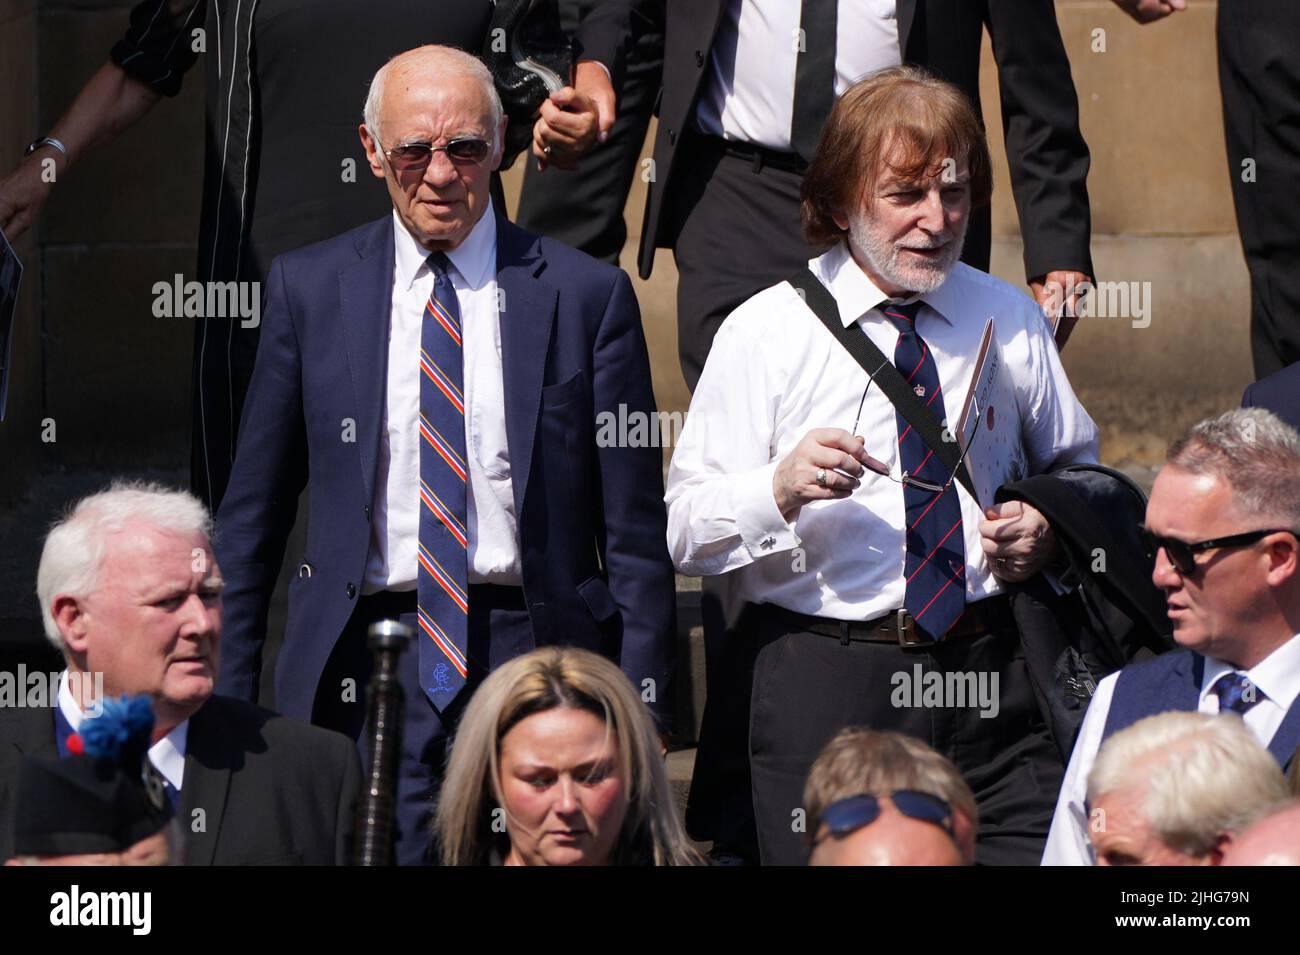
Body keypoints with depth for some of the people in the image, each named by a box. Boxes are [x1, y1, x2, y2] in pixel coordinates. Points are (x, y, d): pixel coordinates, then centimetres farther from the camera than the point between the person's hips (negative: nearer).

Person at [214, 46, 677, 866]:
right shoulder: (310, 289, 8)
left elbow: (633, 530, 4)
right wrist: (228, 695, 8)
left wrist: (643, 709, 0)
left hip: (532, 652, 0)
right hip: (367, 666, 1)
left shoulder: (586, 295, 4)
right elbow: (254, 513, 12)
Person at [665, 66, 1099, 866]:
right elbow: (687, 531, -4)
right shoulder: (766, 333, 0)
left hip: (991, 678, 3)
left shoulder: (1010, 322, 11)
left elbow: (1076, 467, 23)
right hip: (822, 681, -2)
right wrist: (782, 488, -23)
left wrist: (1046, 528, 1)